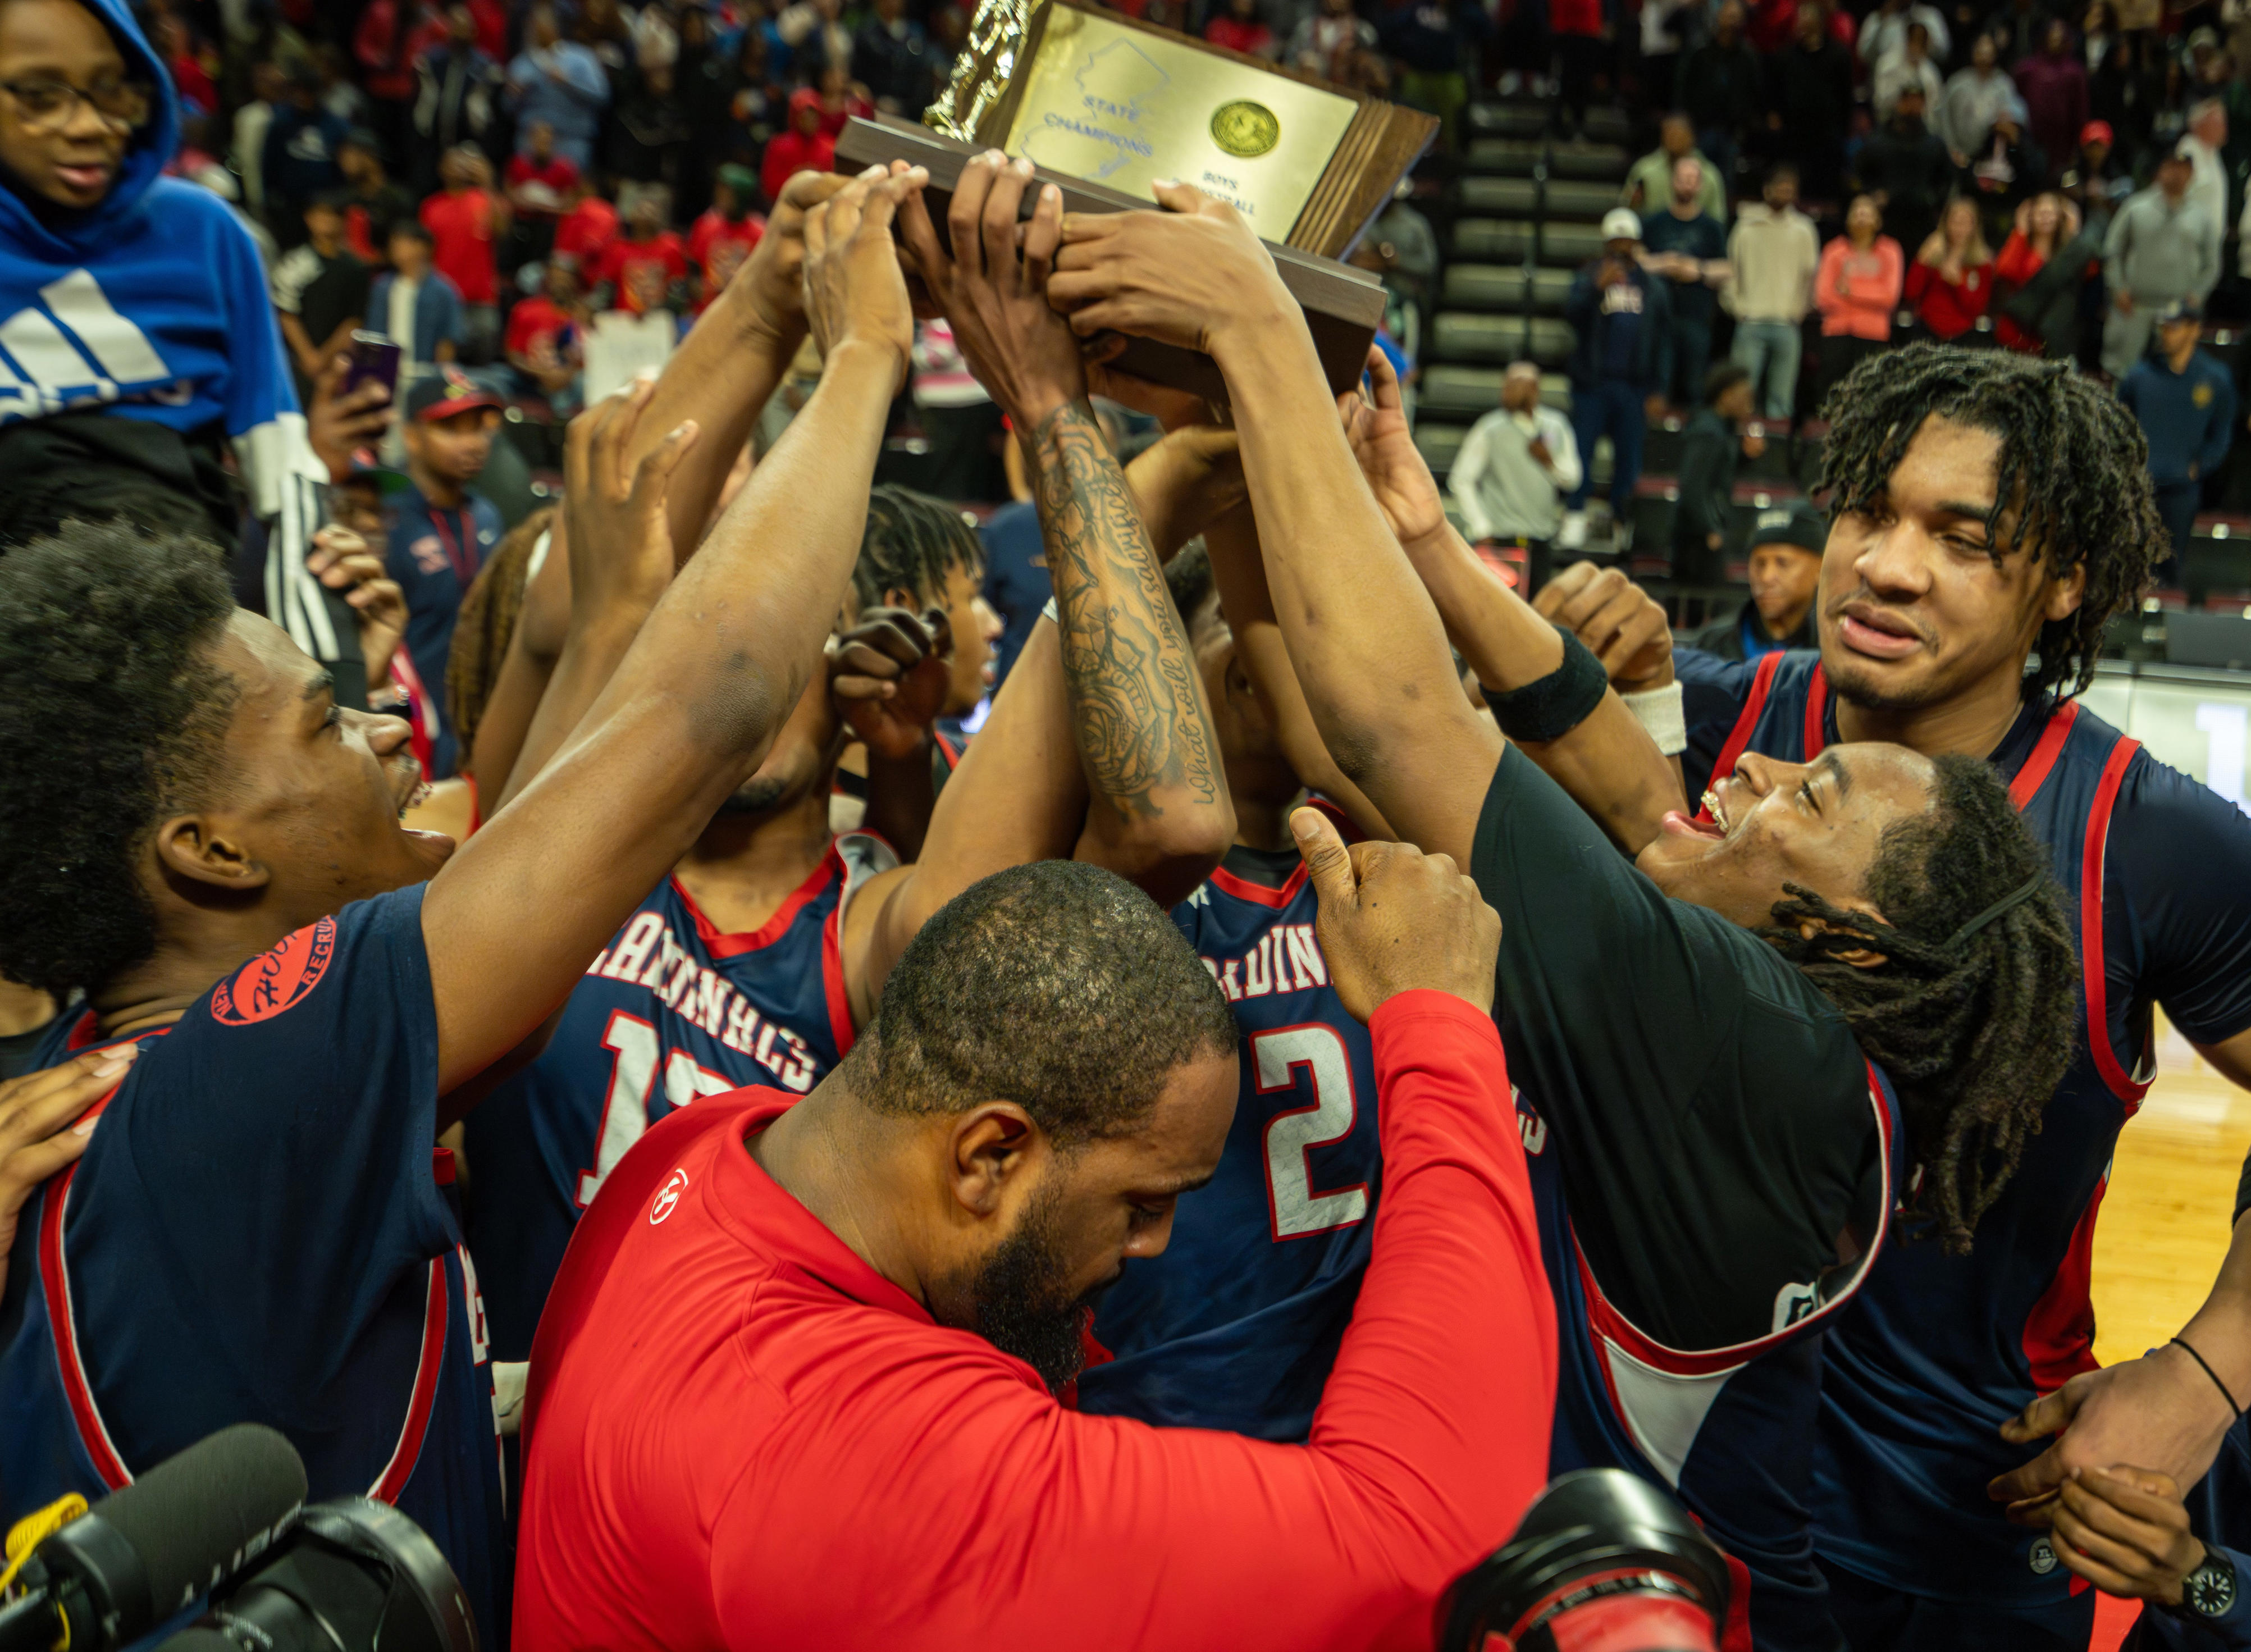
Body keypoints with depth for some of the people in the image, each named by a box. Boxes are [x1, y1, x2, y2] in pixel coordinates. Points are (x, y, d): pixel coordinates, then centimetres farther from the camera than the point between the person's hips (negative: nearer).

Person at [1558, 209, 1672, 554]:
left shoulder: (1653, 286, 13)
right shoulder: (1589, 276, 7)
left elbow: (1663, 341, 12)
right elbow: (1571, 313, -11)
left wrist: (1657, 391, 5)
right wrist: (1598, 287, -28)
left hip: (1634, 387, 2)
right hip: (1591, 382, -2)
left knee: (1629, 456, 1)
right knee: (1581, 449, -8)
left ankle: (1621, 523, 9)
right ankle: (1574, 520, -4)